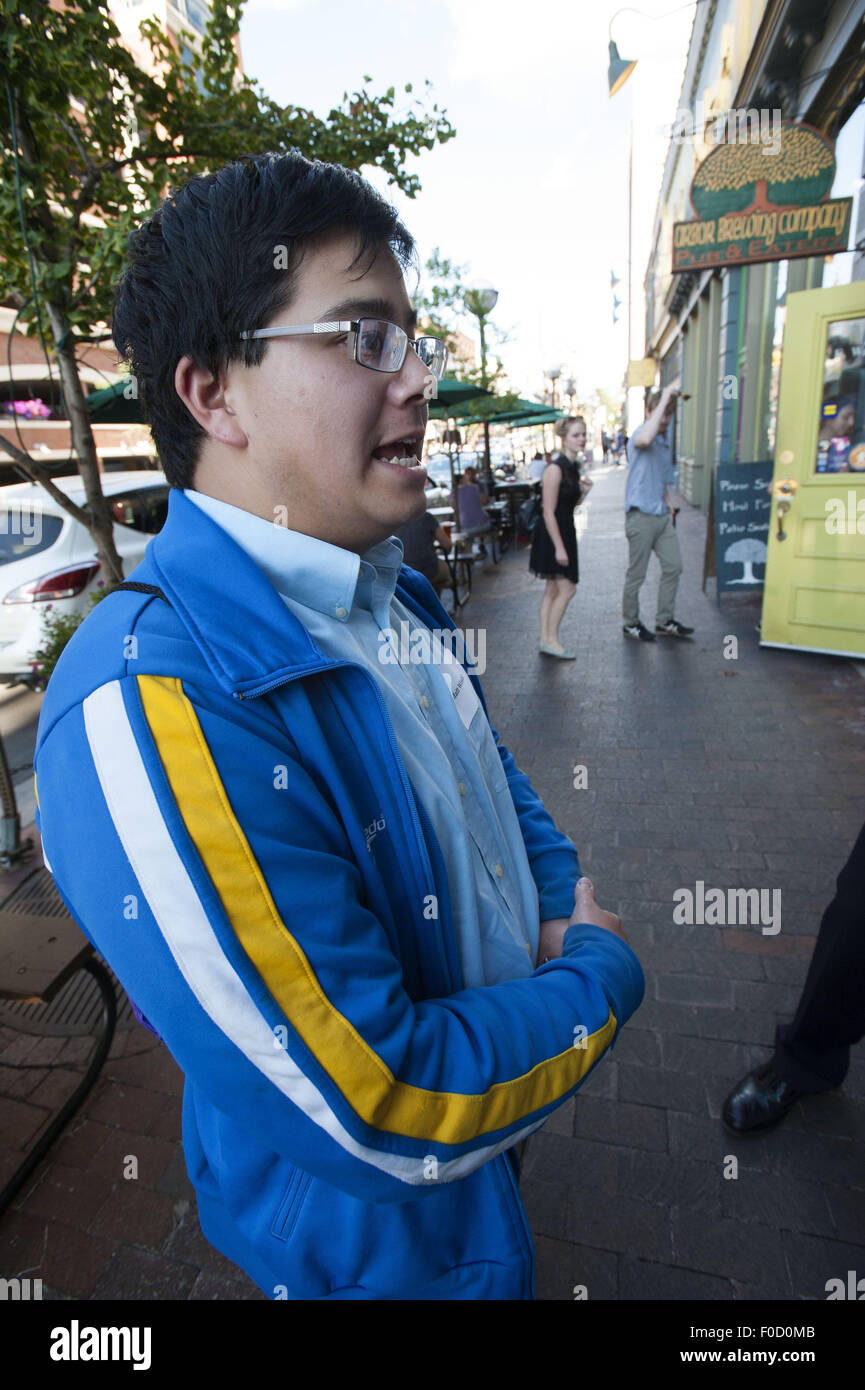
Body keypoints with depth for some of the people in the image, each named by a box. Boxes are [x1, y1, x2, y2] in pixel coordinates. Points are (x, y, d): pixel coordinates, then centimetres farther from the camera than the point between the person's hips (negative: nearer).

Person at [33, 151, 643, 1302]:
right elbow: (392, 1116, -33)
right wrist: (602, 973, -18)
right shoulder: (146, 715, -37)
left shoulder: (395, 598, -6)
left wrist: (564, 906, -8)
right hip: (379, 1234, -6)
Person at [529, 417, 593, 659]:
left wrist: (584, 491, -1)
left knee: (553, 589, 11)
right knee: (567, 589, -7)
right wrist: (559, 547, -22)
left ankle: (545, 639, 18)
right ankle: (551, 640, 3)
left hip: (565, 530, 9)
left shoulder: (573, 467, 10)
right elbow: (549, 513, -20)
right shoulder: (555, 469, -17)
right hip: (551, 533, -9)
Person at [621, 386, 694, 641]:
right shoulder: (639, 434, -12)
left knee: (673, 566, 10)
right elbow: (644, 440, -40)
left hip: (662, 515, 9)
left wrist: (667, 501, 18)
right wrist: (664, 398, -34)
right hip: (641, 515, -8)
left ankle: (665, 621, 21)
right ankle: (630, 623, 16)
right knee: (636, 574, 1)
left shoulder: (666, 439, 16)